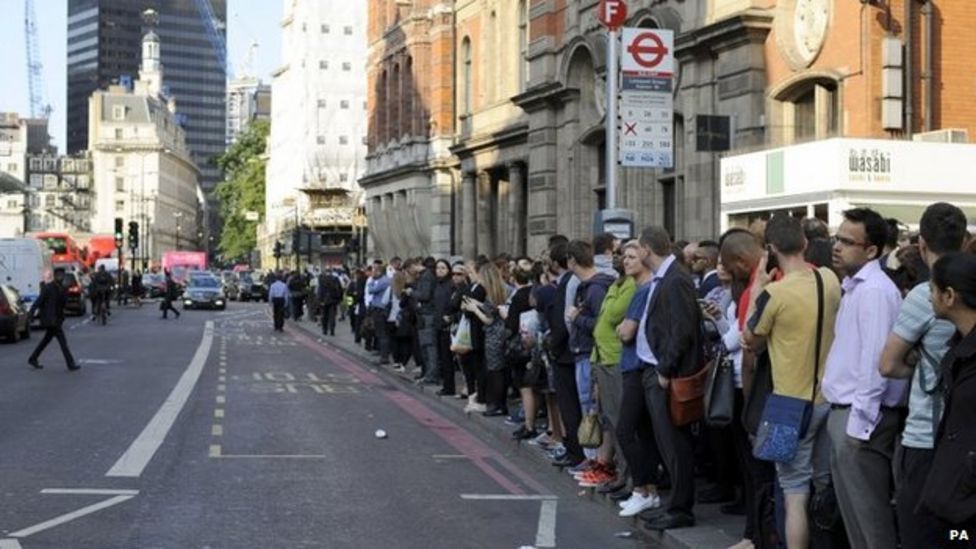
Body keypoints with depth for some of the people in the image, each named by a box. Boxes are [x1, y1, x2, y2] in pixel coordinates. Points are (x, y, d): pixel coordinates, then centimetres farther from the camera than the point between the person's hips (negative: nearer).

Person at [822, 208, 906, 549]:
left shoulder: (875, 291, -16)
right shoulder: (854, 287, 14)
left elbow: (875, 361, -22)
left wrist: (860, 424, -22)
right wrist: (842, 418, 15)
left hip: (861, 417, -10)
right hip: (844, 413, 10)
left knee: (870, 517, -2)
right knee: (852, 511, 17)